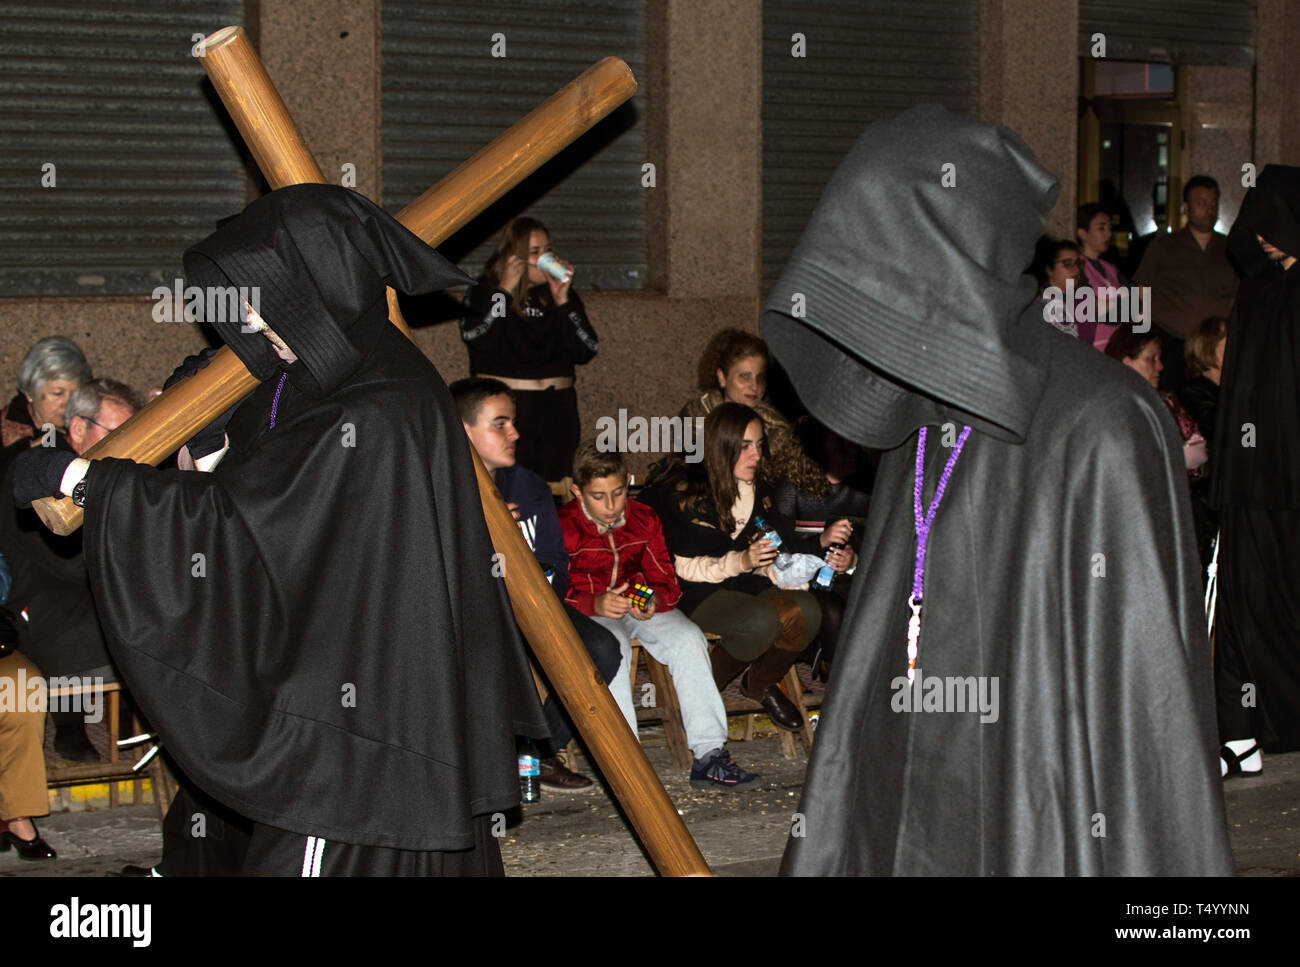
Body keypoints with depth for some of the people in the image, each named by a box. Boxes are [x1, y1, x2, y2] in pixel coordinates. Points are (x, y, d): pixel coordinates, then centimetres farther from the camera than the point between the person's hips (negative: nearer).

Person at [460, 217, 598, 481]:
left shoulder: (564, 295, 13)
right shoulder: (484, 294, 4)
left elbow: (585, 352, 2)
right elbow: (475, 338, -15)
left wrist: (562, 301, -5)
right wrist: (504, 291, -11)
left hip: (557, 411, 4)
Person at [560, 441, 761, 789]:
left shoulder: (644, 519, 4)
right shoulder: (562, 527, -9)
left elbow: (667, 581, 6)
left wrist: (654, 600, -19)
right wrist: (596, 604, -30)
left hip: (640, 607, 4)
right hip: (585, 612, -4)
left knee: (687, 637, -24)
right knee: (613, 646, -37)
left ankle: (709, 754, -27)